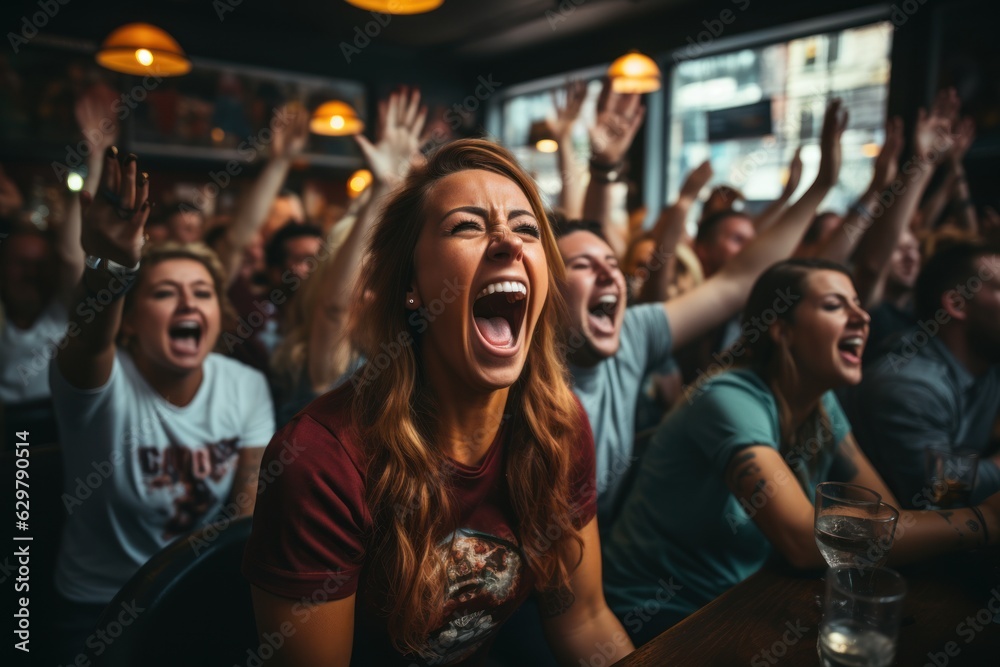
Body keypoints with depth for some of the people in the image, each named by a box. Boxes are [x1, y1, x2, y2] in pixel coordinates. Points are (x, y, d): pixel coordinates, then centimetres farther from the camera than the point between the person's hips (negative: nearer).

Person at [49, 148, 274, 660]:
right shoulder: (101, 383, -20)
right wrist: (109, 264, -64)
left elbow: (251, 503, -4)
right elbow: (91, 339, -45)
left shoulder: (247, 387, -10)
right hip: (100, 604, -2)